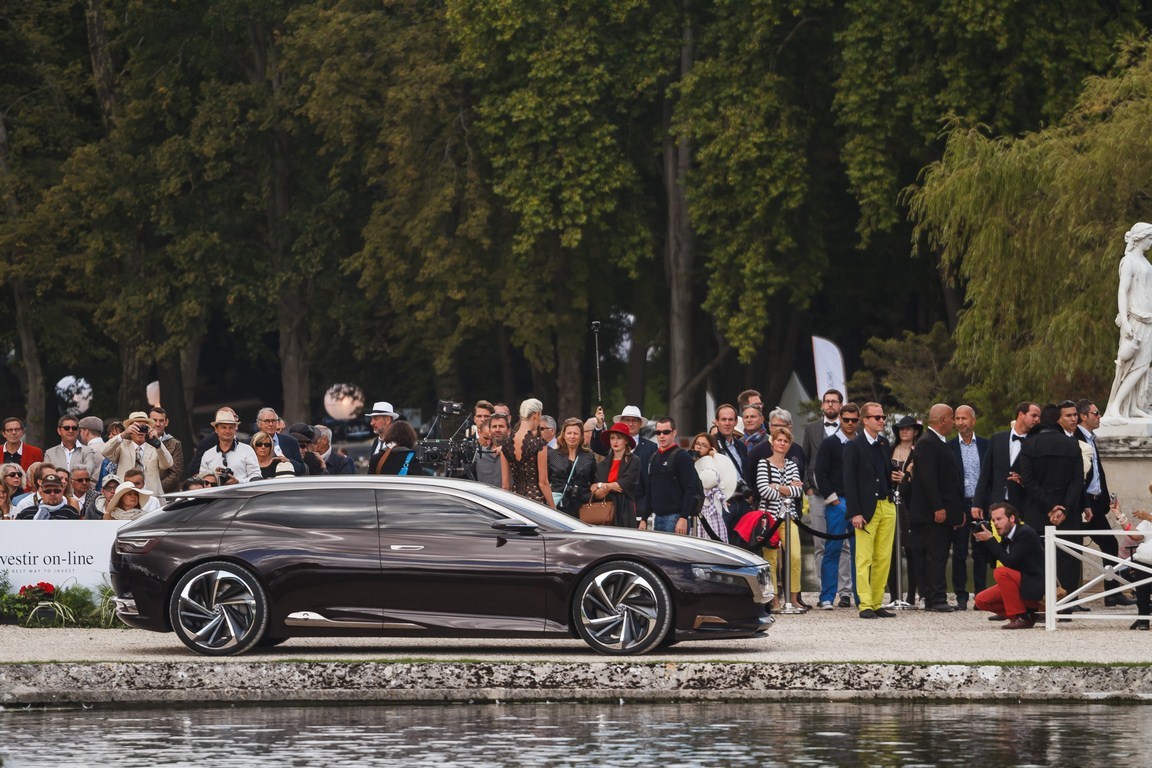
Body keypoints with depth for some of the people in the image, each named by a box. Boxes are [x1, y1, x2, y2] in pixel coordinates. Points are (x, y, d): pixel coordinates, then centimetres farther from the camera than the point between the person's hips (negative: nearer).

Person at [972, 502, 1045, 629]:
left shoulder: (1026, 533, -18)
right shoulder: (1007, 537, 8)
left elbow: (1010, 562, -26)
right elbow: (994, 561, 7)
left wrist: (990, 540, -22)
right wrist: (982, 540, -4)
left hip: (1034, 586, -9)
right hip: (1020, 584, 9)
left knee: (1001, 572, -31)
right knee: (981, 601, 1)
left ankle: (1021, 618, -21)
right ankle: (1027, 613, 8)